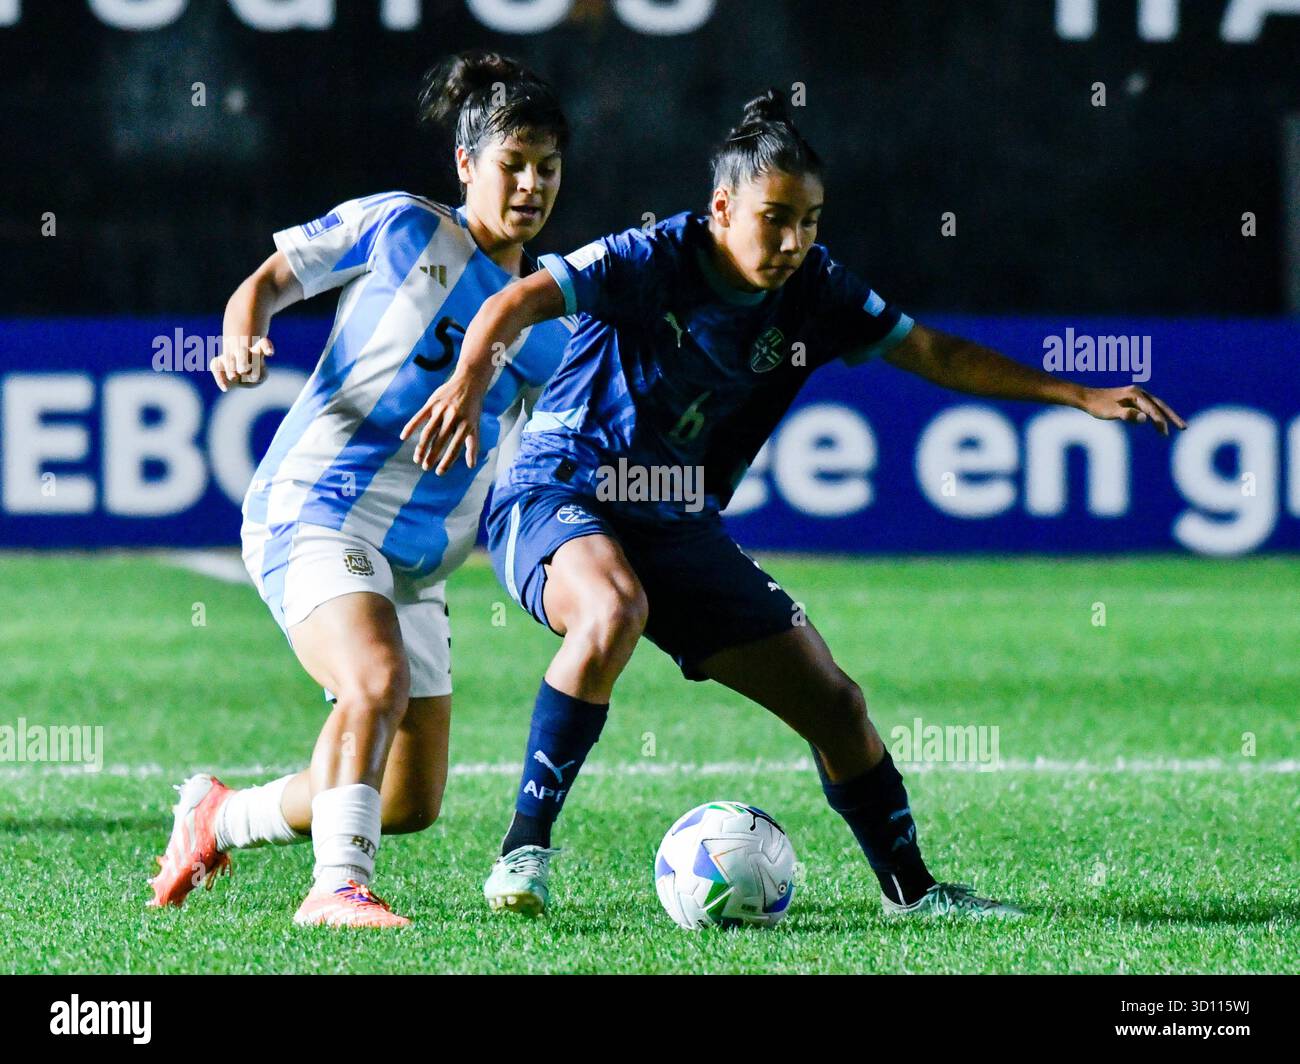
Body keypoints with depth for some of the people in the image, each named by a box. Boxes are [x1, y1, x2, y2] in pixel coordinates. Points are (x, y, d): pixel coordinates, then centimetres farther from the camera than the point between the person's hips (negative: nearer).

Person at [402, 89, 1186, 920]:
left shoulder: (813, 290, -1)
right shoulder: (651, 261, -17)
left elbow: (929, 351, 8)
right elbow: (519, 301, -28)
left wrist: (1079, 396, 4)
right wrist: (469, 379, -49)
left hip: (679, 526, 6)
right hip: (557, 491, -6)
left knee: (834, 702, 4)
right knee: (615, 611, -40)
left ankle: (910, 887, 24)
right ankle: (525, 849, -31)